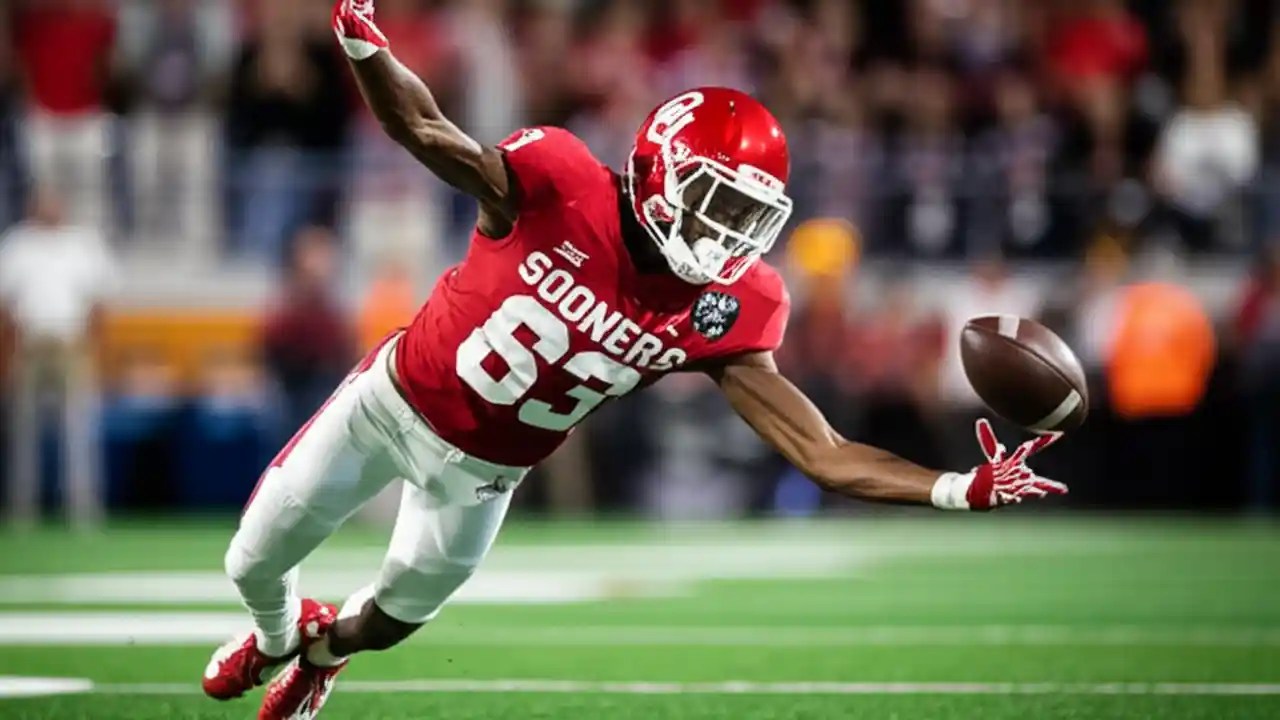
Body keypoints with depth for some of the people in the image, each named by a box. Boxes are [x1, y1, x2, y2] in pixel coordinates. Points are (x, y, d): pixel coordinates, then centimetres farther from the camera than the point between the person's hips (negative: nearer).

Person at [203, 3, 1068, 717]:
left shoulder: (723, 312, -22)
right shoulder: (562, 186, -30)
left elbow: (820, 453, -23)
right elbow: (426, 131, -35)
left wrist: (957, 489, -36)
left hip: (478, 474, 2)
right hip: (391, 401, -2)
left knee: (392, 619, 20)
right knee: (255, 563, 16)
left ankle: (324, 649, 58)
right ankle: (276, 635, 53)